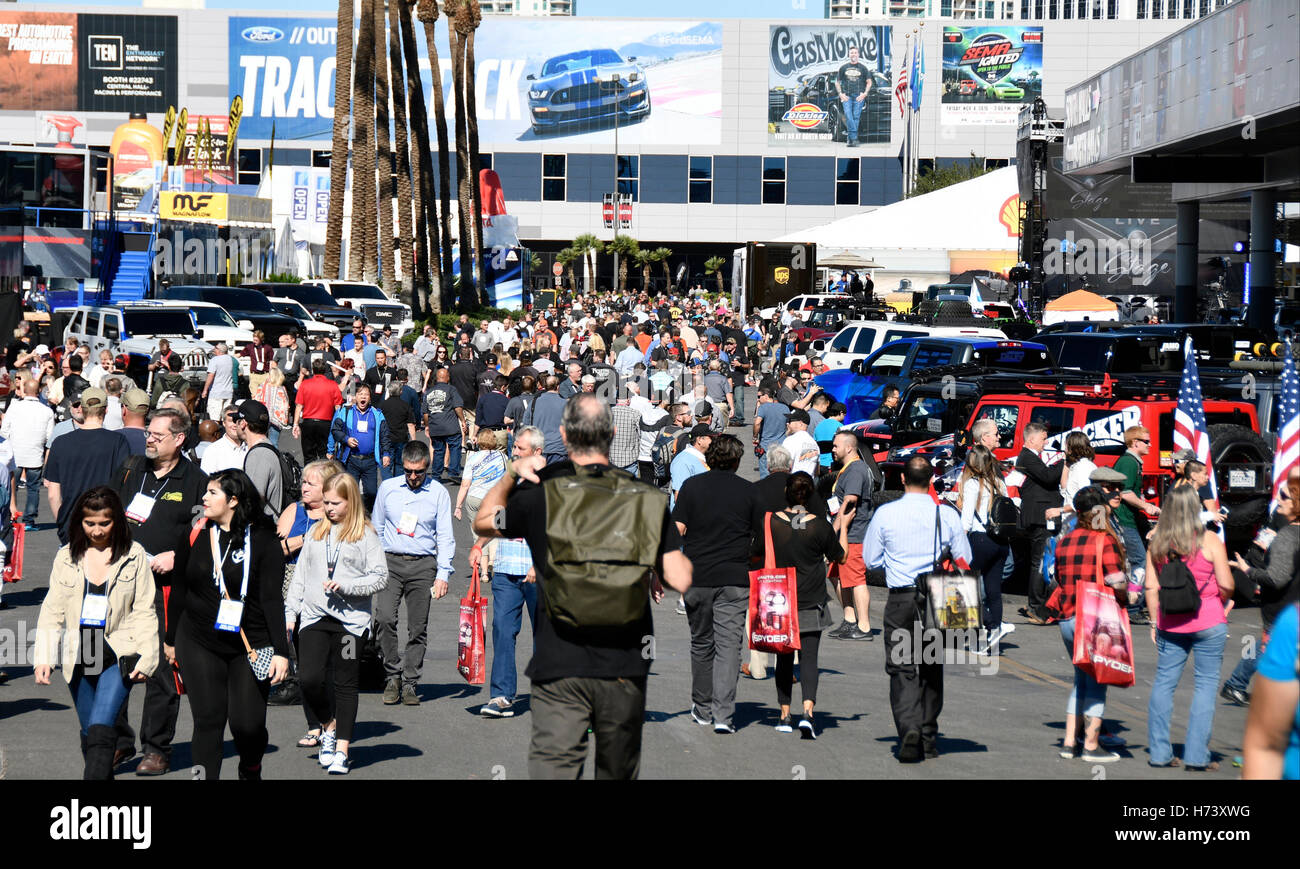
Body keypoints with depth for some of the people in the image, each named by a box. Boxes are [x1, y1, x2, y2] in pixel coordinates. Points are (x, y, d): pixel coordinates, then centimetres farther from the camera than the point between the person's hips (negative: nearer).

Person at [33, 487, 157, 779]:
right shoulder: (67, 556, 5)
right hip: (79, 657, 4)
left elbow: (144, 611, 2)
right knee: (89, 733, 12)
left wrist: (147, 657, -6)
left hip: (119, 656, -4)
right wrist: (43, 657, -3)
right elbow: (52, 610, 6)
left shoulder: (134, 555, -1)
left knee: (100, 730, -16)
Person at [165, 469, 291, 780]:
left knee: (248, 723, -4)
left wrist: (280, 651, -12)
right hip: (200, 644, 2)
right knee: (208, 720, -1)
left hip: (250, 648, -2)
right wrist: (171, 638, 18)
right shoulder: (197, 535, 4)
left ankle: (250, 770, 27)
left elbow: (272, 599, -6)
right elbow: (179, 589, 14)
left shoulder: (262, 541, -4)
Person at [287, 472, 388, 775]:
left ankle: (341, 750, 7)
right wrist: (290, 612, 12)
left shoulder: (365, 534, -1)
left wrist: (345, 586, -16)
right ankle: (329, 725, 21)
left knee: (345, 685, 1)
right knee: (309, 679, -7)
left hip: (350, 618, -3)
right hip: (314, 616, 3)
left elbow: (380, 577, -4)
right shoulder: (316, 532, 11)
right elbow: (299, 575, 16)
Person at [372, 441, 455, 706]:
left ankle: (410, 684, 8)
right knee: (384, 617, -18)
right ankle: (392, 674, -3)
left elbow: (445, 537, 5)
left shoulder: (439, 494, 5)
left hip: (423, 565, -1)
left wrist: (442, 574, -4)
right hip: (390, 562, 1)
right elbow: (377, 528, 17)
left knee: (418, 627, -1)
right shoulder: (388, 488, 9)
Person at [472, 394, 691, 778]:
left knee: (553, 768, -4)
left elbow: (483, 522, 15)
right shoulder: (647, 500, -2)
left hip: (558, 665, -1)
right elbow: (680, 580, -3)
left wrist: (511, 474, 24)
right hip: (626, 667, 2)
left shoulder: (540, 496, -4)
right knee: (618, 771, 16)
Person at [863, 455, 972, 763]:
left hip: (901, 601, -2)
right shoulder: (948, 516, -3)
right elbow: (964, 560, 5)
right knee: (932, 669, 15)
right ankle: (928, 738, 20)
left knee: (902, 670, -1)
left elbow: (870, 558, 3)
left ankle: (909, 729, -22)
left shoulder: (885, 513, -6)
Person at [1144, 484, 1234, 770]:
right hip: (1209, 622, -4)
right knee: (1206, 684, 3)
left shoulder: (1157, 543, 1)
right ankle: (1197, 755, 1)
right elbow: (1226, 585, -8)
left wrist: (1156, 621, 11)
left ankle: (1159, 752, 12)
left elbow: (1151, 587, 3)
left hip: (1169, 625, 4)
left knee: (1164, 682, 10)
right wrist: (1224, 604, 12)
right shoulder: (1209, 540, -9)